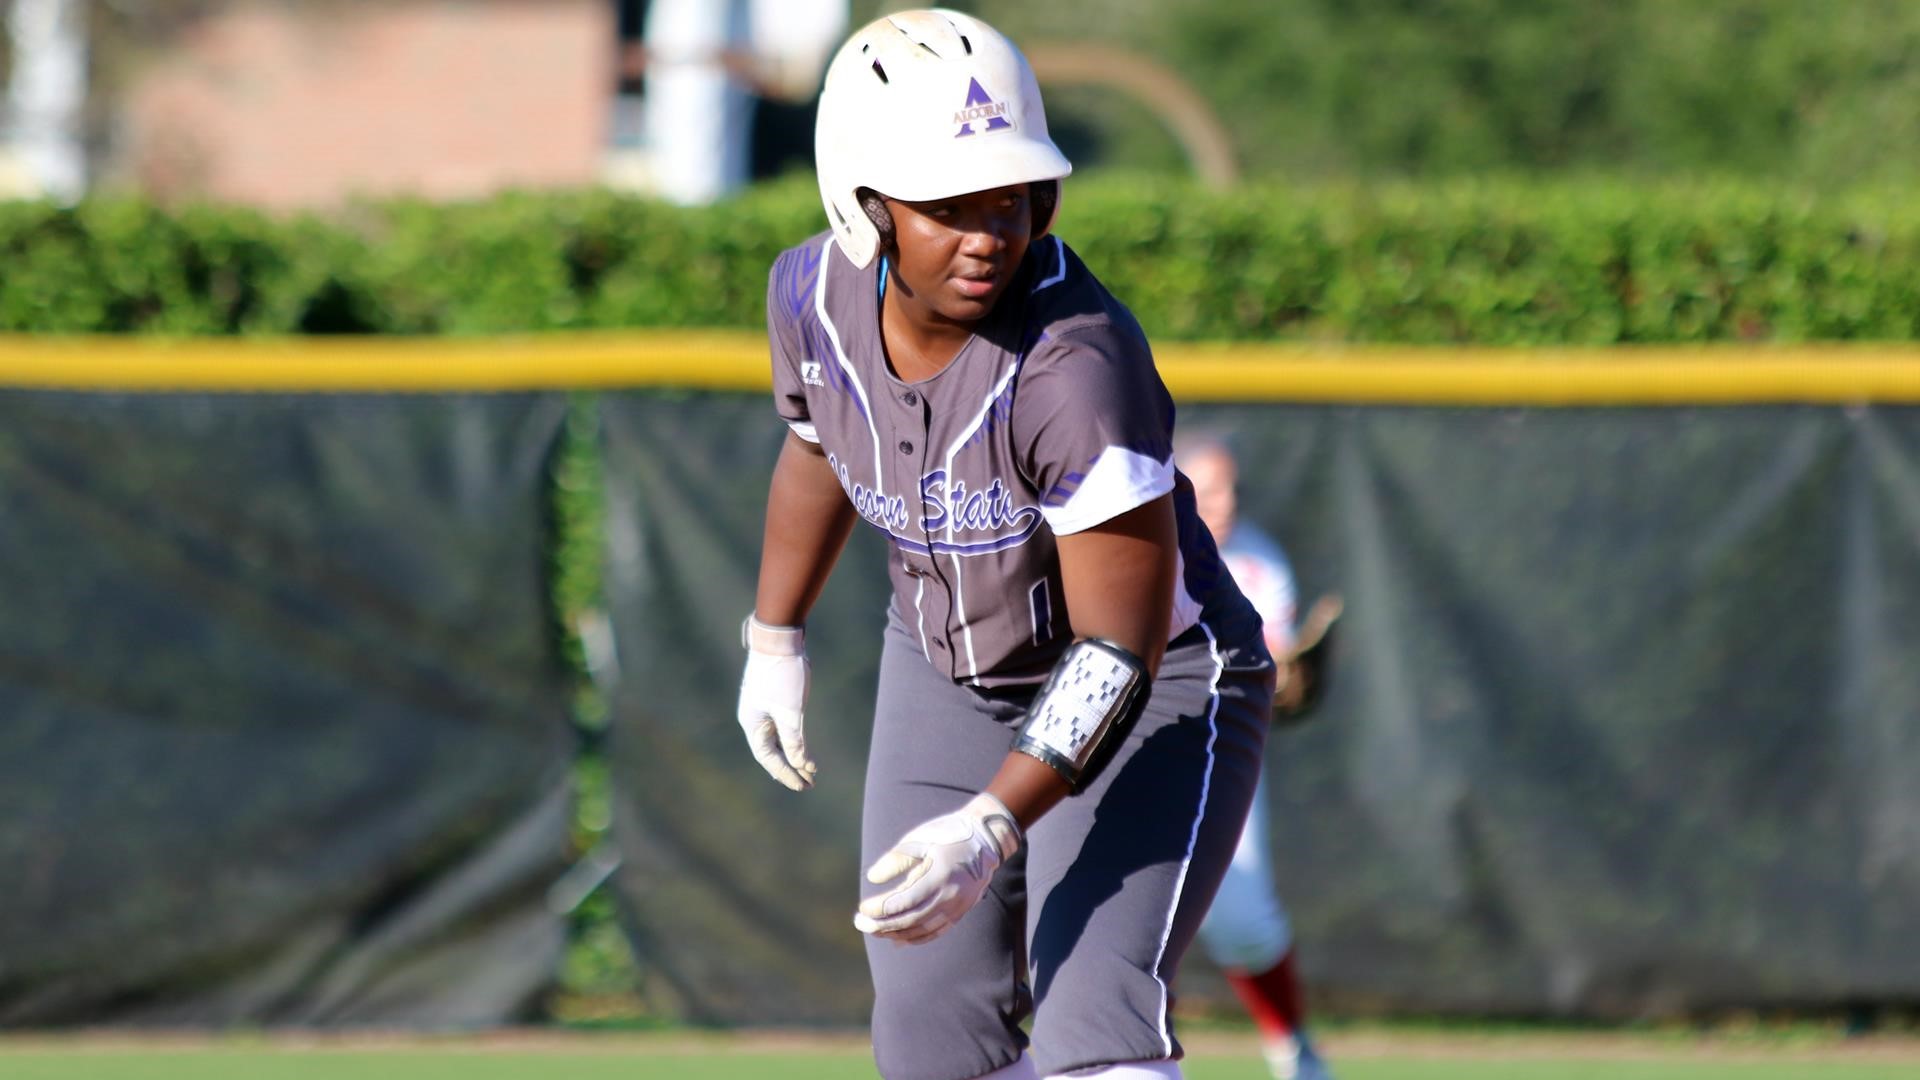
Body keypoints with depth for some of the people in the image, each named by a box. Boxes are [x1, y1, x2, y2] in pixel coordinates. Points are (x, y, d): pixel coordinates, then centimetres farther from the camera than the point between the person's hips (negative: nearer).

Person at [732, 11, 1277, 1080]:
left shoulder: (1078, 362, -34)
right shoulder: (817, 294, -14)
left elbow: (1121, 651, -31)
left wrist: (995, 825, -40)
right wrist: (775, 639, 22)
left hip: (1154, 699, -6)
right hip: (946, 680, 6)